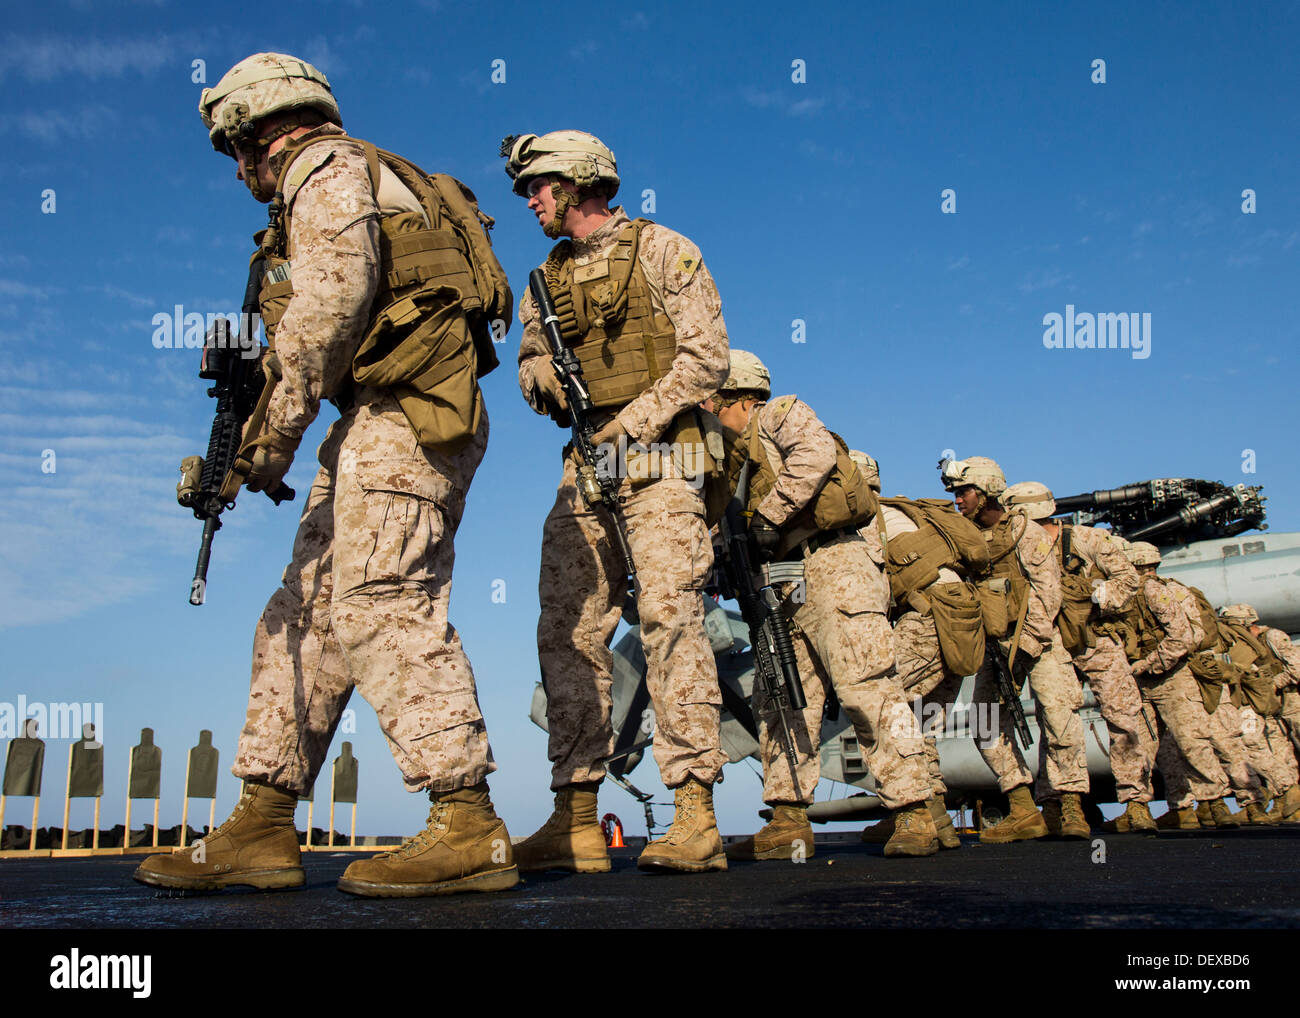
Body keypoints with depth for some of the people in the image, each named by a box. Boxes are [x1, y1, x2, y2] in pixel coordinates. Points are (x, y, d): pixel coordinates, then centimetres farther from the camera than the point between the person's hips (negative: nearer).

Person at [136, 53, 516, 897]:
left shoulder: (325, 166, 1)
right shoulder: (367, 184, 31)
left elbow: (335, 291, -17)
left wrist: (280, 422, -17)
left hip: (395, 416, -10)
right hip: (378, 424, 10)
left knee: (381, 602, -19)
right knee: (307, 612, 7)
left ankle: (468, 830, -20)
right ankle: (262, 828, 8)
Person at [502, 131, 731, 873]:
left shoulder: (662, 251, 3)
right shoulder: (548, 277, 21)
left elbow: (708, 355, -5)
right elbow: (532, 364, 23)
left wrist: (632, 420, -14)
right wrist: (544, 378, -2)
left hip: (659, 459, -6)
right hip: (584, 470, 6)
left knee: (670, 618, -15)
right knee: (569, 630, -1)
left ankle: (697, 817, -14)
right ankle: (576, 823, 3)